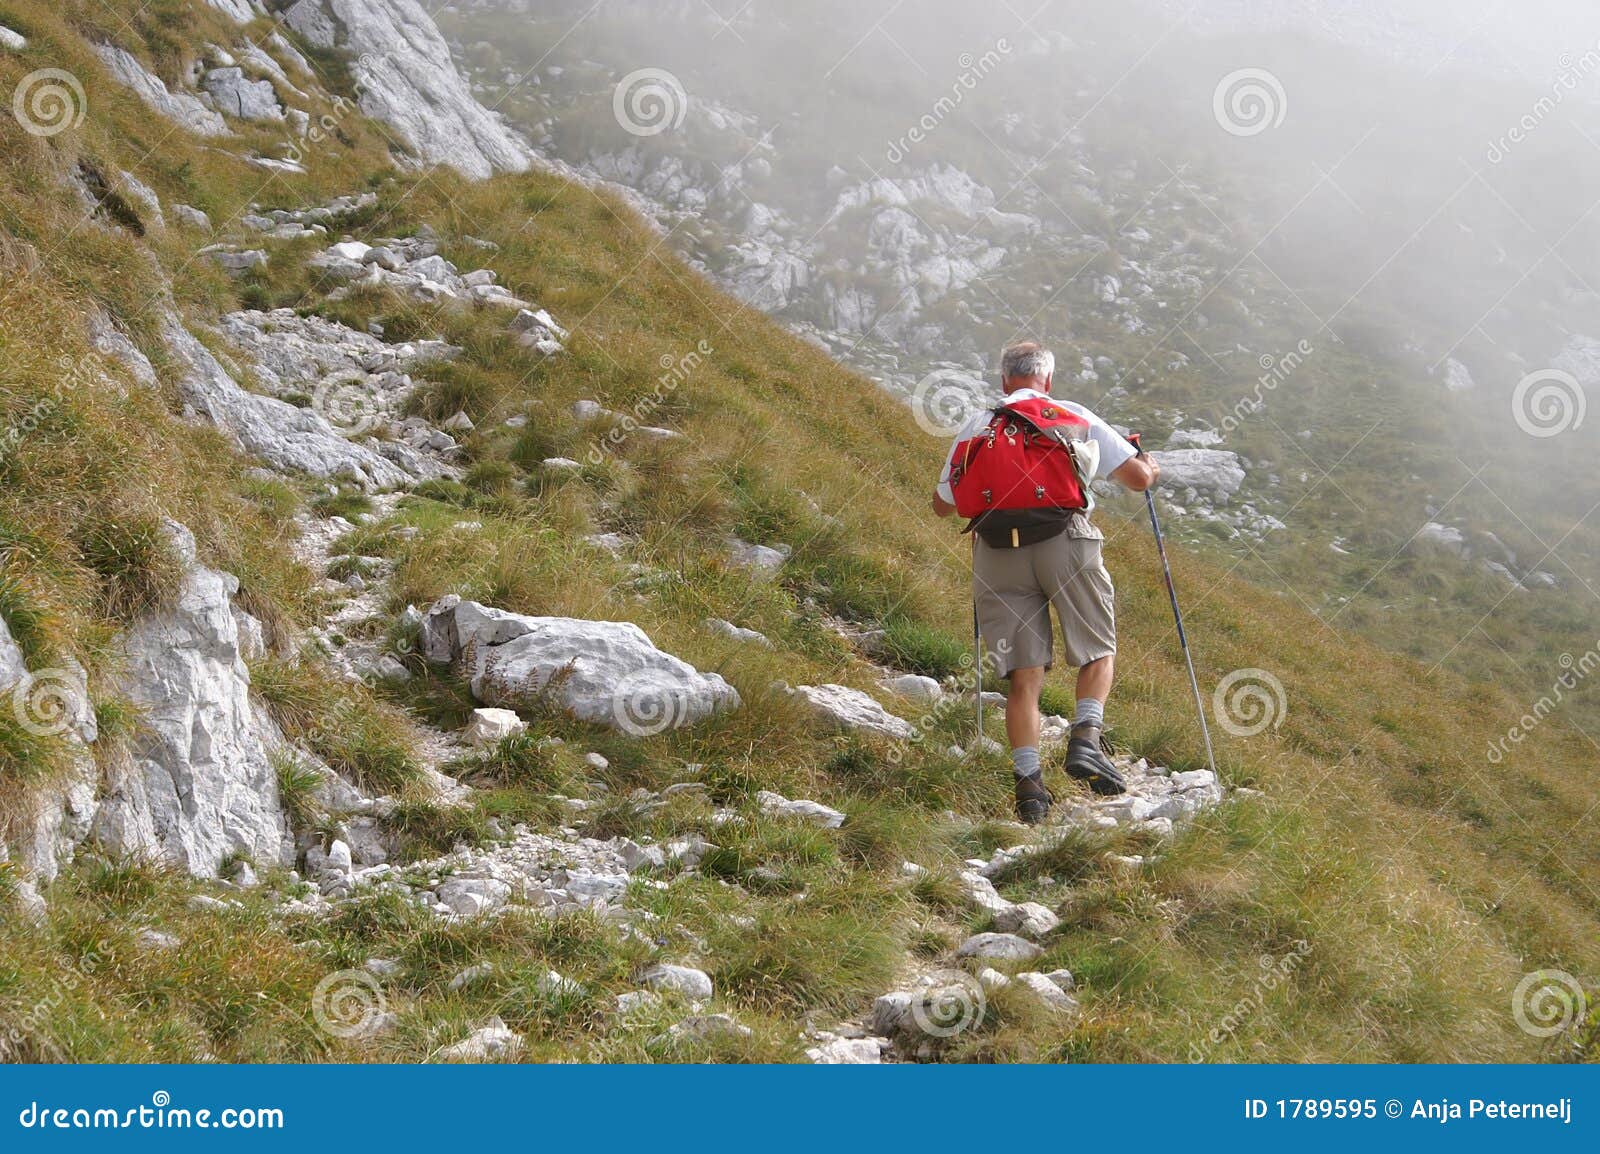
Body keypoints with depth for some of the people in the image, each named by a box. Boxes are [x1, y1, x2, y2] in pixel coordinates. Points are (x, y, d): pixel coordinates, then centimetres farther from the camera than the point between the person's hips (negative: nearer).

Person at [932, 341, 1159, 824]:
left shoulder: (975, 427, 17)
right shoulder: (1074, 417, 11)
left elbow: (942, 504, 24)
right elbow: (1137, 478, 10)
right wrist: (1150, 467, 34)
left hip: (998, 553, 2)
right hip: (1064, 540, -2)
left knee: (1023, 674, 4)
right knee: (1098, 649, 13)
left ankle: (1028, 779, -5)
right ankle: (1085, 739, -8)